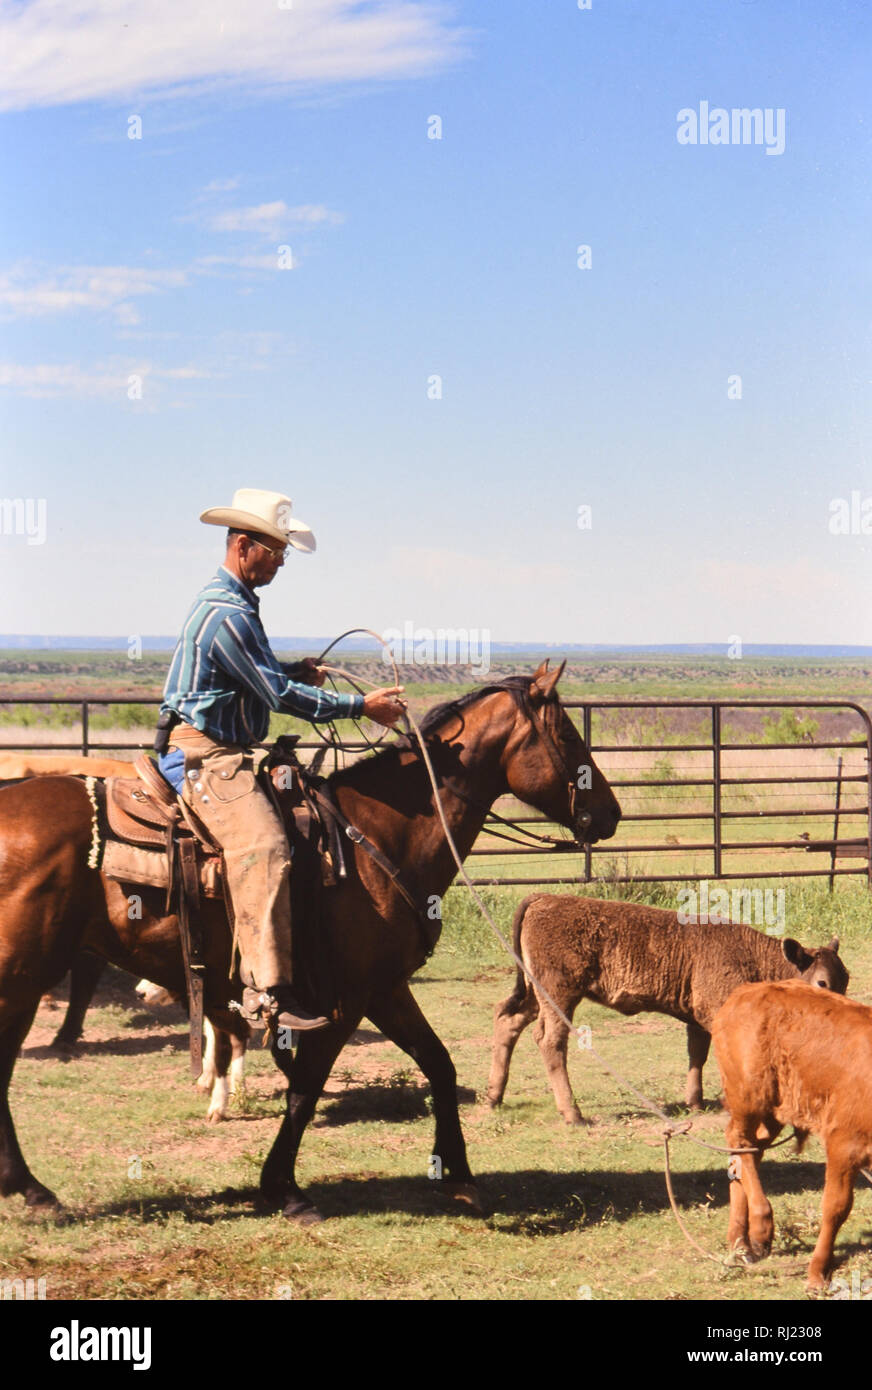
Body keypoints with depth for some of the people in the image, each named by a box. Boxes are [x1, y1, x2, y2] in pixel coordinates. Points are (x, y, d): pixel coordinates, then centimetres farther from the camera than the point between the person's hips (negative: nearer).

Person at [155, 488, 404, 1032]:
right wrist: (362, 706, -13)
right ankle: (266, 989, -35)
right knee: (263, 845, -28)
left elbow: (260, 675, 32)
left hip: (226, 750, 11)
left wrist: (297, 671, 13)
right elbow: (280, 695, -18)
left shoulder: (234, 602, 17)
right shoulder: (226, 613, -18)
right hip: (204, 755, -11)